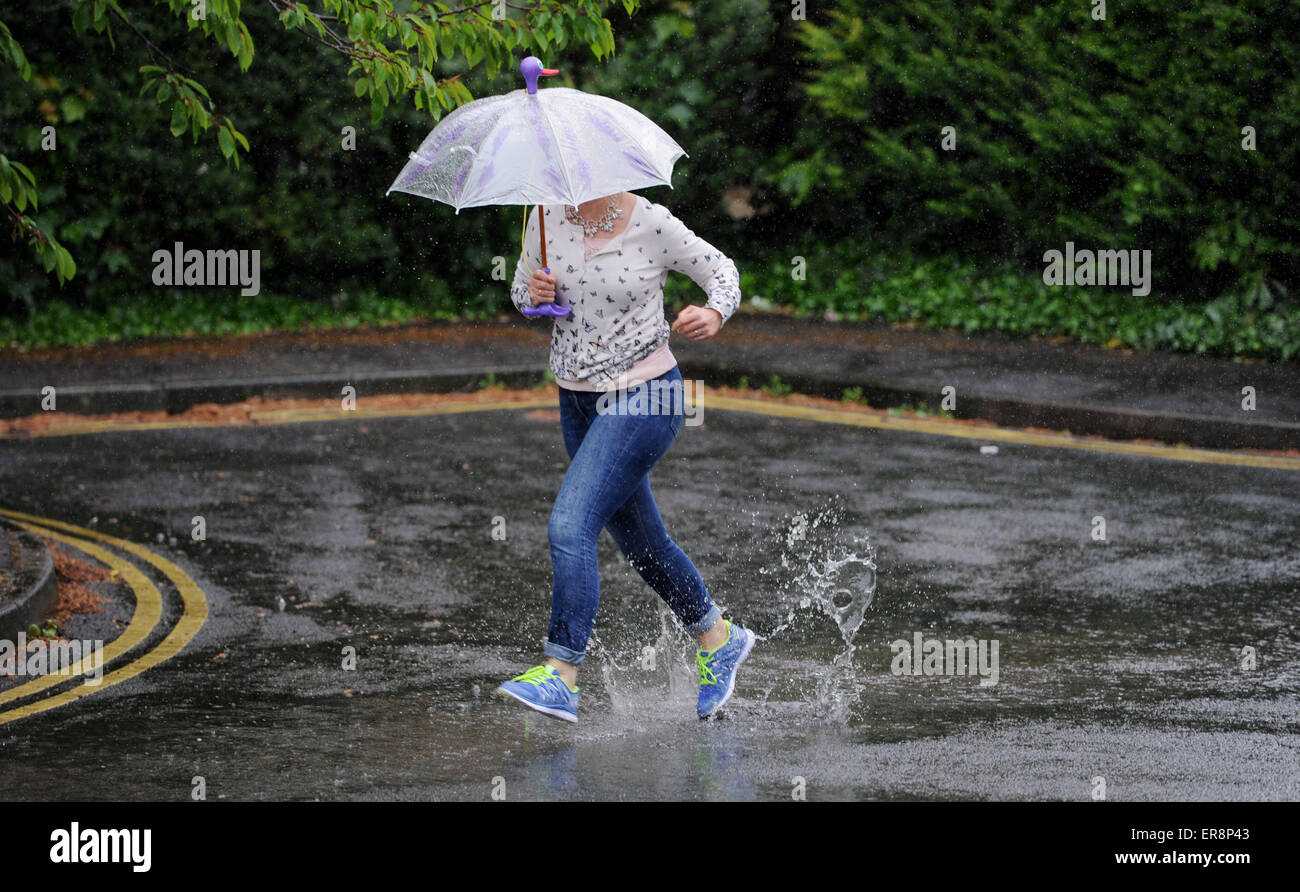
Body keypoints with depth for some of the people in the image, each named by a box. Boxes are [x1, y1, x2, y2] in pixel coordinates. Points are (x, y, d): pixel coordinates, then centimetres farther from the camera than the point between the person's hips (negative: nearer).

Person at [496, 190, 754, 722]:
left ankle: (561, 676, -21)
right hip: (577, 400, 6)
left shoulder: (653, 225, -14)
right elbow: (520, 293, 13)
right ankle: (717, 638, 39)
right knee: (641, 544, 18)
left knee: (570, 526, -21)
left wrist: (714, 314, -21)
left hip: (644, 402, -6)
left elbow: (720, 269, 0)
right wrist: (534, 293, -11)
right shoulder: (547, 220, -1)